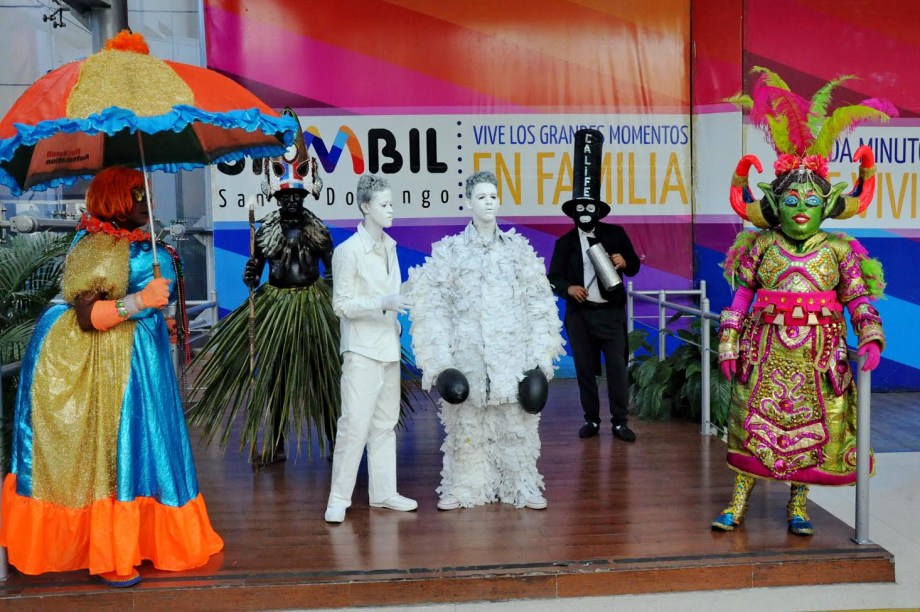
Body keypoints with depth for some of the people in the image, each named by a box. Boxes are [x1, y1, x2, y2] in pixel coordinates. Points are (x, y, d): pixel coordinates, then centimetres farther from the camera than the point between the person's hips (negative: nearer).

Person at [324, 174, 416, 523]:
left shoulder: (389, 246, 9)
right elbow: (342, 304, -11)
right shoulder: (348, 251, -11)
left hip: (389, 347, 7)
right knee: (355, 423, -8)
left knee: (385, 422, 11)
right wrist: (383, 303, -22)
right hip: (362, 350, -7)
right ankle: (339, 498, 3)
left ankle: (382, 492, 21)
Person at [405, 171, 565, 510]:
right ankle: (464, 488, 18)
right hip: (468, 352, -1)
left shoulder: (518, 248, 7)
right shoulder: (450, 250, 2)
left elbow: (539, 304, 6)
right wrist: (441, 361, -7)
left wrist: (540, 358, 1)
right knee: (467, 424, 4)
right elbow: (433, 305, -1)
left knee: (516, 424, 4)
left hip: (513, 353, 1)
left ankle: (522, 487, 17)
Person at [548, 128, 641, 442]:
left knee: (617, 366, -1)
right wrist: (568, 288, -16)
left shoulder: (615, 234, 4)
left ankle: (620, 421, 7)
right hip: (578, 314, 1)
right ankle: (591, 419, 17)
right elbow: (554, 277, 4)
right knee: (584, 369, 6)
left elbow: (635, 267, 9)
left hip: (611, 312, -1)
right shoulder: (565, 242, 6)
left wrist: (625, 262, -14)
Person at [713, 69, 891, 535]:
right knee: (753, 421, 2)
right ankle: (738, 504, 13)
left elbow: (859, 299, -1)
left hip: (817, 353, 1)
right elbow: (742, 296, 2)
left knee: (810, 424, 6)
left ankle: (798, 506, 21)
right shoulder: (761, 247, 2)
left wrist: (870, 339, -15)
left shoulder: (839, 251, 2)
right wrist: (729, 345, -2)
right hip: (766, 349, 0)